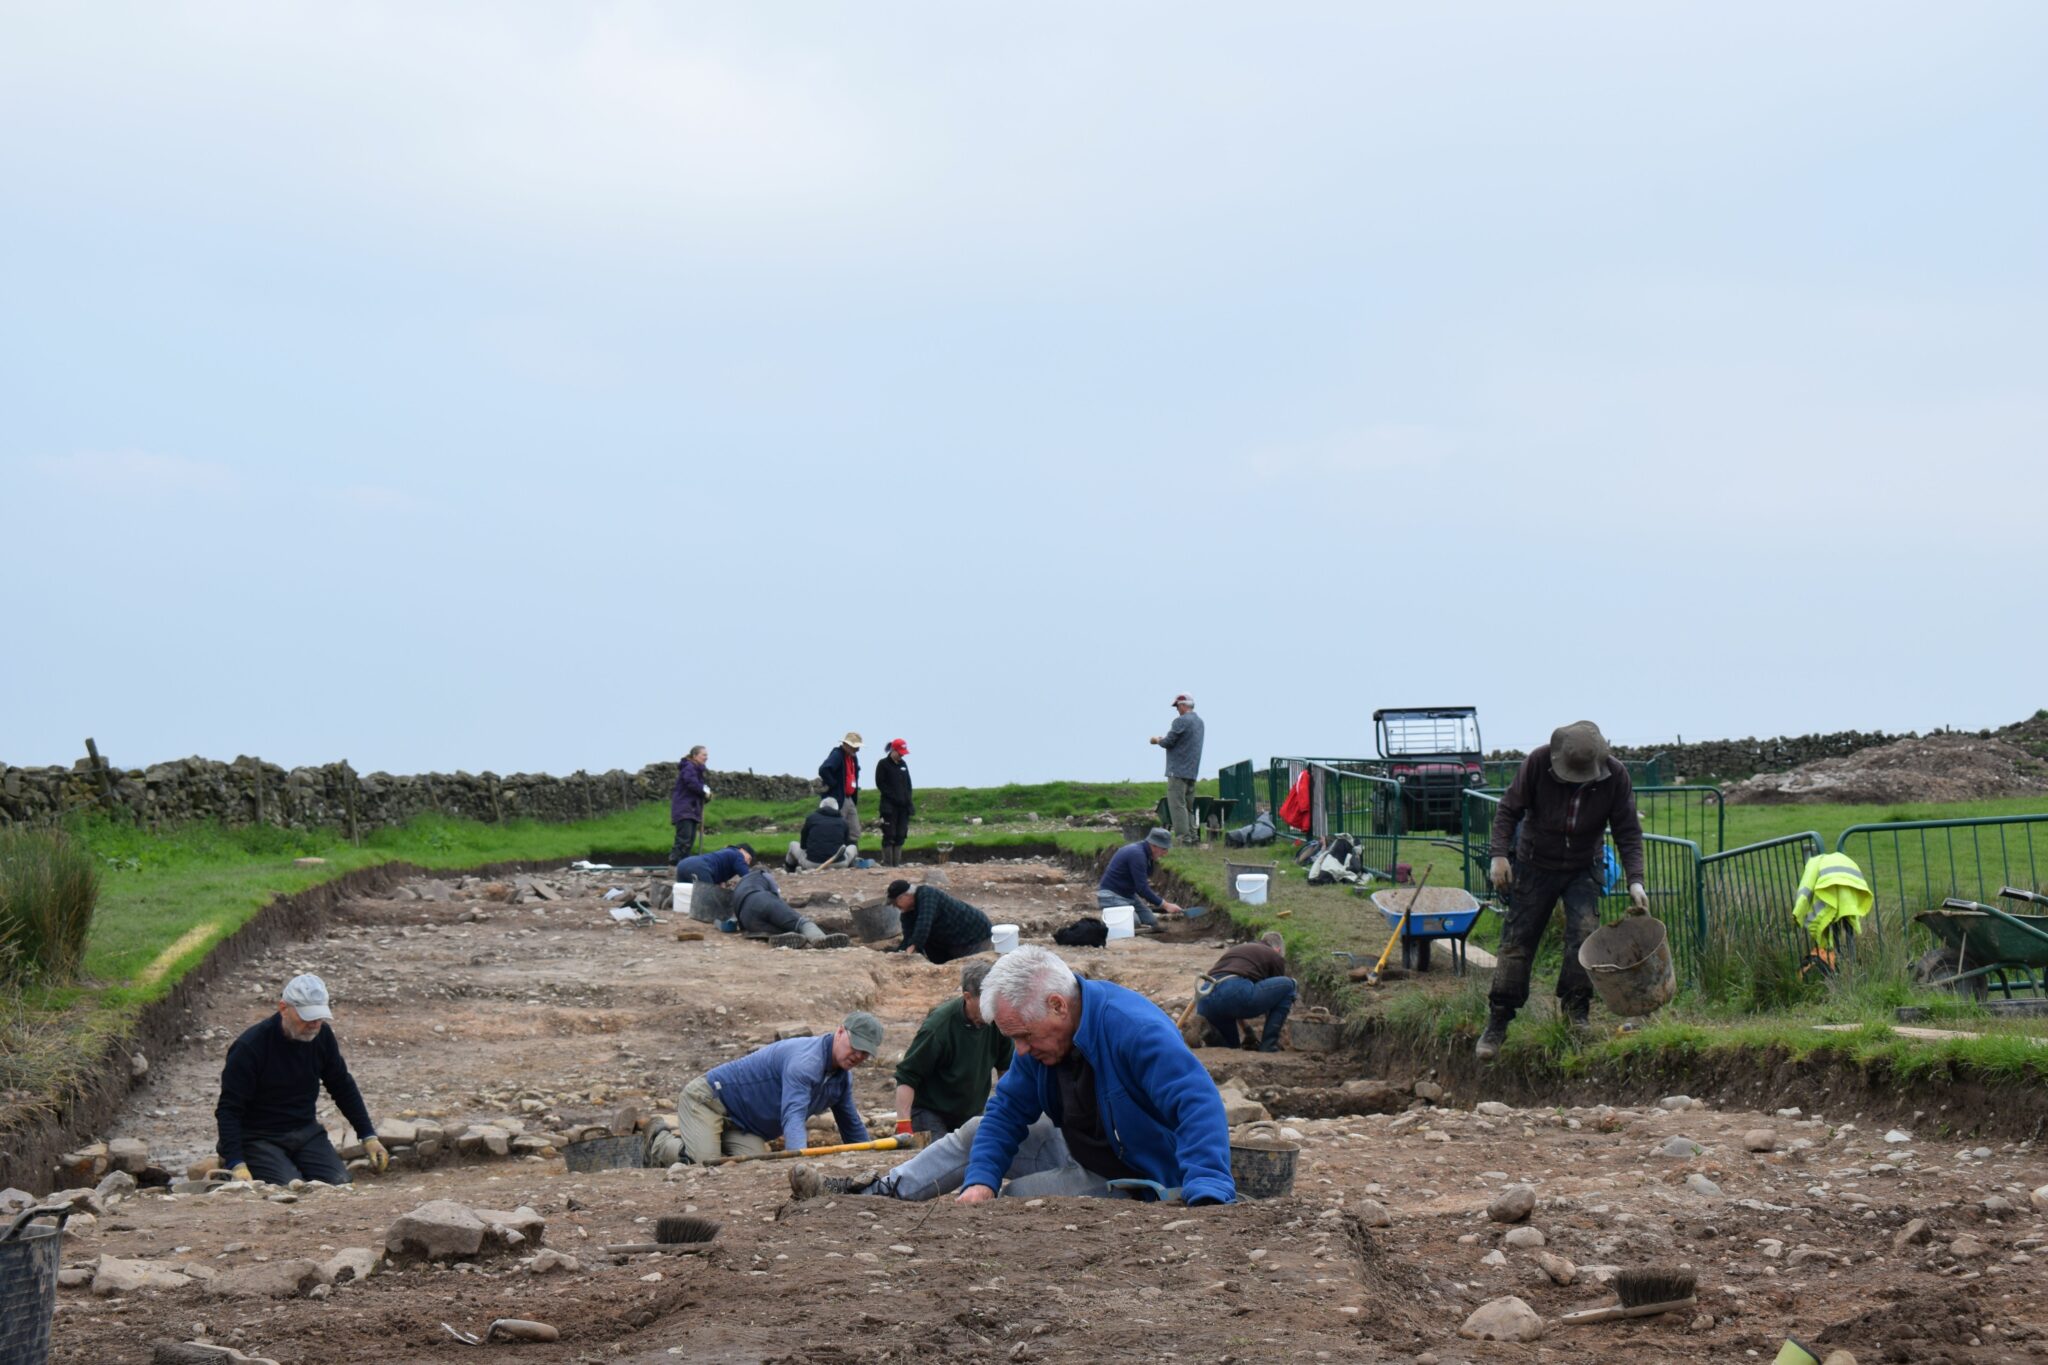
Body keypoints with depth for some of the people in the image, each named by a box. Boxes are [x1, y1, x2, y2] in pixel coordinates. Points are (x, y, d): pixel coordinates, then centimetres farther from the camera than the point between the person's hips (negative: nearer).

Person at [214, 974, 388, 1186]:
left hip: (306, 1131, 5)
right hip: (259, 1138, -5)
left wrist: (369, 1137, 8)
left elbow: (343, 1088, 13)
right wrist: (237, 1165, -30)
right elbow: (228, 1110, -19)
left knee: (339, 1184, -17)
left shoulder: (322, 1036, -2)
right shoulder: (249, 1047, -20)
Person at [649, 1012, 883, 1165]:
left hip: (742, 1127, 9)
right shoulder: (806, 1061, -29)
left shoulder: (843, 1078, 2)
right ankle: (661, 1141, 6)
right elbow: (793, 1116, -42)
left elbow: (852, 1128, 18)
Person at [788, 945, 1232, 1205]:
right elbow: (1008, 1110, -1)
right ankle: (875, 1196, 13)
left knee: (1013, 1200, -19)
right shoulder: (1043, 1035, -7)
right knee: (978, 1133, 10)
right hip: (1077, 1150, 9)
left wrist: (1206, 1194, -55)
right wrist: (979, 1179, -18)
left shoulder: (1136, 1030, -34)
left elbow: (1199, 1105, -42)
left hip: (1132, 1177, -9)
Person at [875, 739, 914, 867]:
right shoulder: (883, 765, -2)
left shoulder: (903, 765, 16)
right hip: (890, 806, -6)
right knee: (889, 835, -7)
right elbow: (880, 784, -8)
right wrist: (894, 797, -14)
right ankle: (887, 863, -5)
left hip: (903, 805, 6)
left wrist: (908, 800, 5)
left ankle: (897, 862, 7)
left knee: (900, 835, 4)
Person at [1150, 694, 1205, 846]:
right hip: (1192, 771, 9)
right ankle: (1191, 836, 12)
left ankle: (1183, 837, -14)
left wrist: (1158, 740, 7)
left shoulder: (1181, 721, -13)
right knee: (1189, 806, 13)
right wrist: (1163, 739, 20)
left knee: (1177, 805, -8)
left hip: (1178, 770, -9)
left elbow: (1169, 742, -14)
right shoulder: (1199, 721, 15)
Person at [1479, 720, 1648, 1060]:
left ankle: (1575, 1010, -4)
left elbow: (1628, 832, -11)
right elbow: (1509, 809, -10)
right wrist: (1500, 854, -21)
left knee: (1585, 933, -19)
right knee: (1517, 941, -2)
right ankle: (1497, 1022, 6)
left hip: (1583, 869, 1)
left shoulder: (1615, 774, -17)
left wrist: (1635, 881, -21)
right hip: (1536, 866, -1)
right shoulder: (1538, 762, -20)